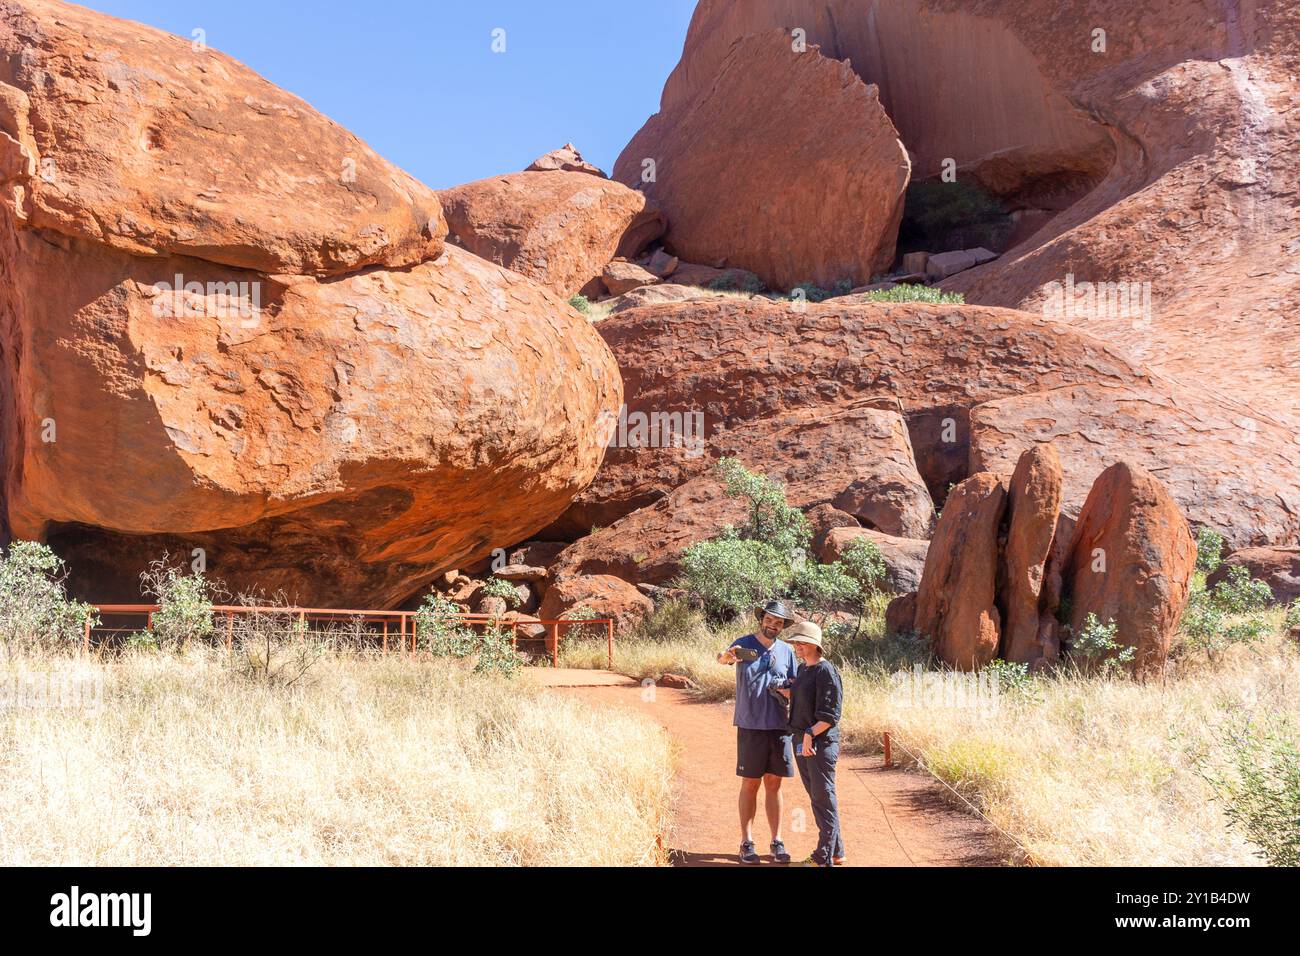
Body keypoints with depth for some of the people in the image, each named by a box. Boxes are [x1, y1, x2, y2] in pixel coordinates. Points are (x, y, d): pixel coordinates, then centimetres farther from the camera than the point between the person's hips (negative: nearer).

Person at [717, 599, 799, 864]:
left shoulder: (787, 651, 9)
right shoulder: (744, 644, -3)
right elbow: (721, 658, -23)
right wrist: (727, 656, -47)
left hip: (779, 725, 3)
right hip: (750, 726, -3)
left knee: (774, 784, 8)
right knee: (750, 784, 2)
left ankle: (777, 842, 14)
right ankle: (746, 842, 9)